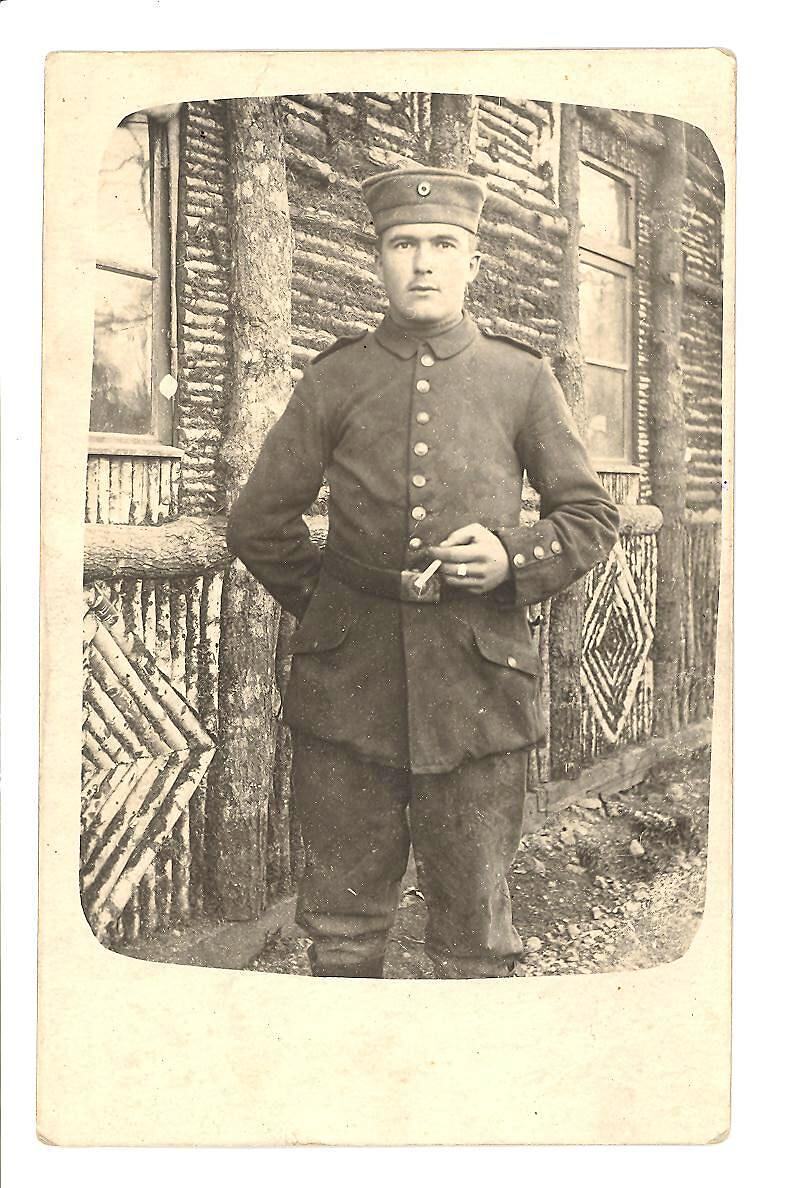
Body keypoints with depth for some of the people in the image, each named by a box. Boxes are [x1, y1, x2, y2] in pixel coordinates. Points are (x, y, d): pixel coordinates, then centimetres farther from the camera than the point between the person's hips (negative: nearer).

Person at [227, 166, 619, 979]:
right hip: (349, 682, 1)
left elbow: (593, 517, 11)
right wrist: (329, 606, 12)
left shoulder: (521, 380, 6)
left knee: (475, 940, 7)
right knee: (341, 929, 10)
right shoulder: (334, 380, 7)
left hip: (476, 678, 0)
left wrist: (513, 558, -7)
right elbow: (259, 524, 14)